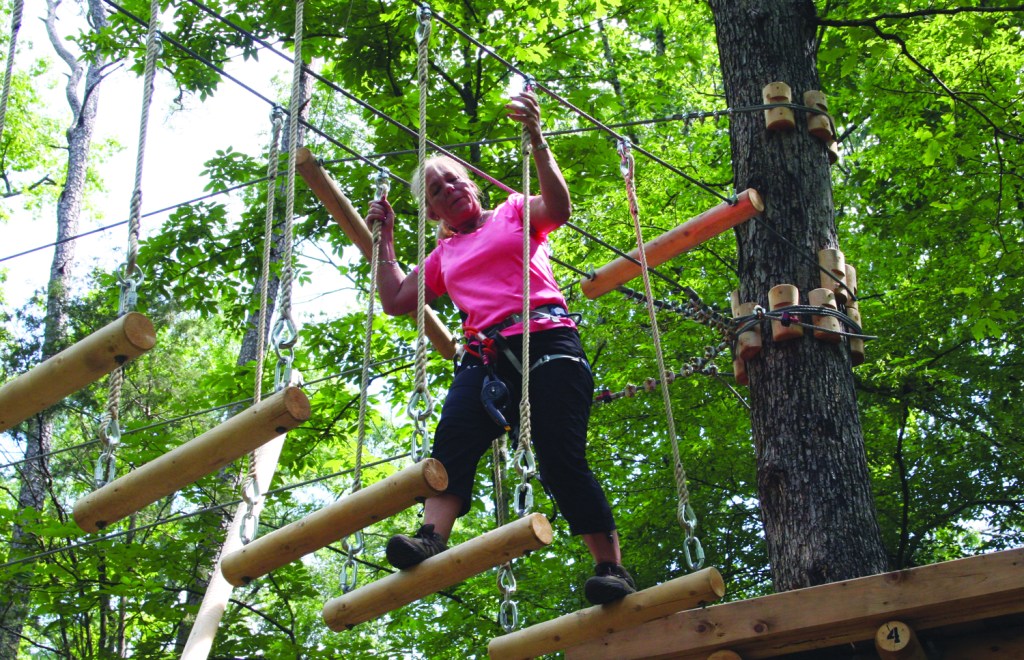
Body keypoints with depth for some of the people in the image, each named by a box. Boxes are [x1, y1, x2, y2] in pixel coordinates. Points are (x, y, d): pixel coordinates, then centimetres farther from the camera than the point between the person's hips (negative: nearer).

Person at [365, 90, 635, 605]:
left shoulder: (514, 214, 17)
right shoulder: (443, 257, 29)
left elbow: (558, 206, -5)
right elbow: (395, 301, 28)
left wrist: (536, 140, -15)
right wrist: (384, 240, 29)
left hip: (544, 340, -4)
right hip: (484, 355, 4)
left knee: (561, 460, -16)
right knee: (453, 436, -25)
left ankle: (611, 567, -14)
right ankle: (432, 537, -41)